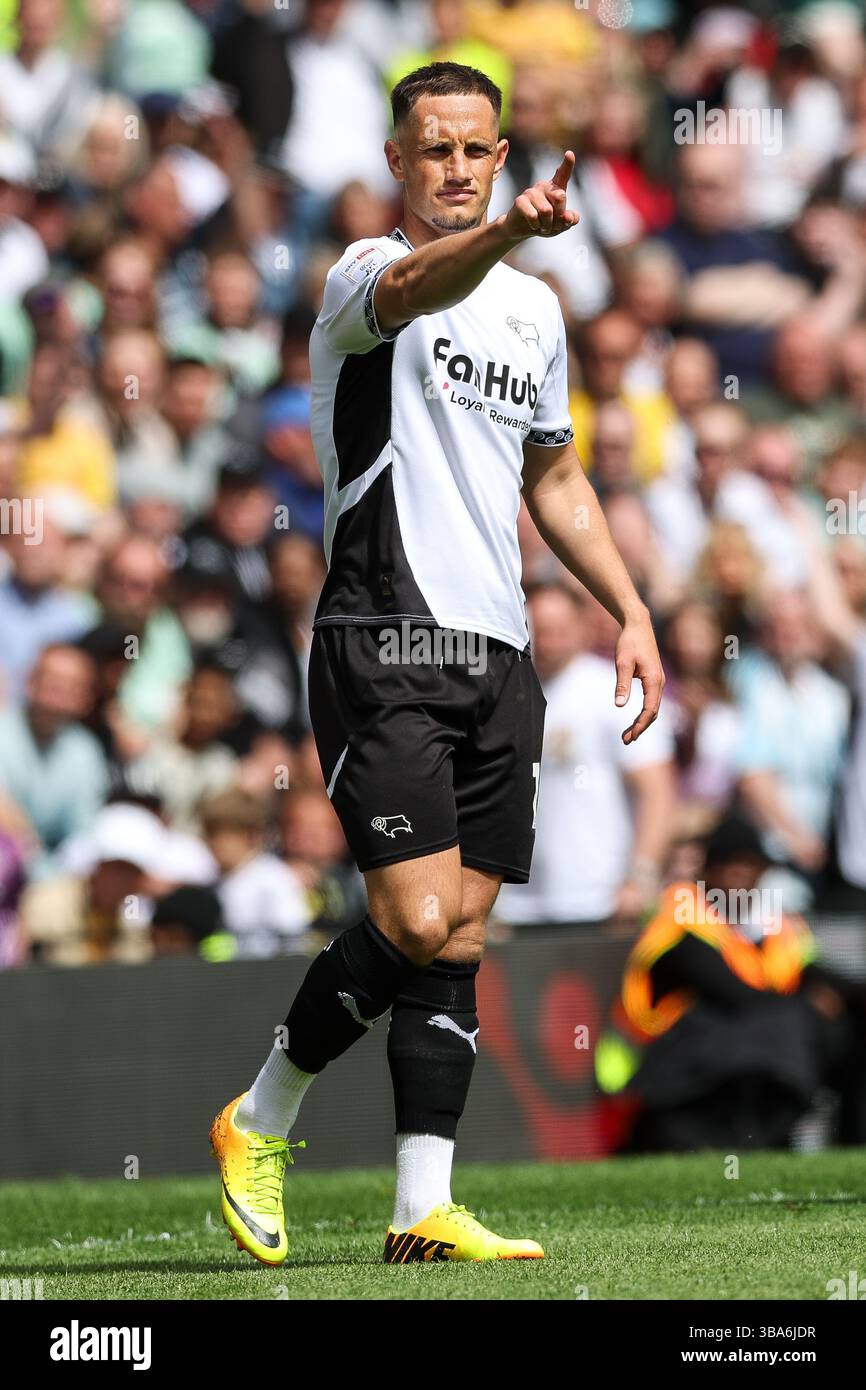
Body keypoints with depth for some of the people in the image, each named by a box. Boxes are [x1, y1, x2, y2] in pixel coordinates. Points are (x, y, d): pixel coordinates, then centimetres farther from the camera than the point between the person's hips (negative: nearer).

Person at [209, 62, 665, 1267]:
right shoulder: (365, 276, -5)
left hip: (497, 655, 7)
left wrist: (630, 612, 19)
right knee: (416, 921, -14)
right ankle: (261, 1123, 7)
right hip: (383, 647, -6)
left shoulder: (536, 309, 17)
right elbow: (418, 286, -31)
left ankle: (424, 1210, 2)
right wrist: (509, 232, -52)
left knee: (459, 934, 2)